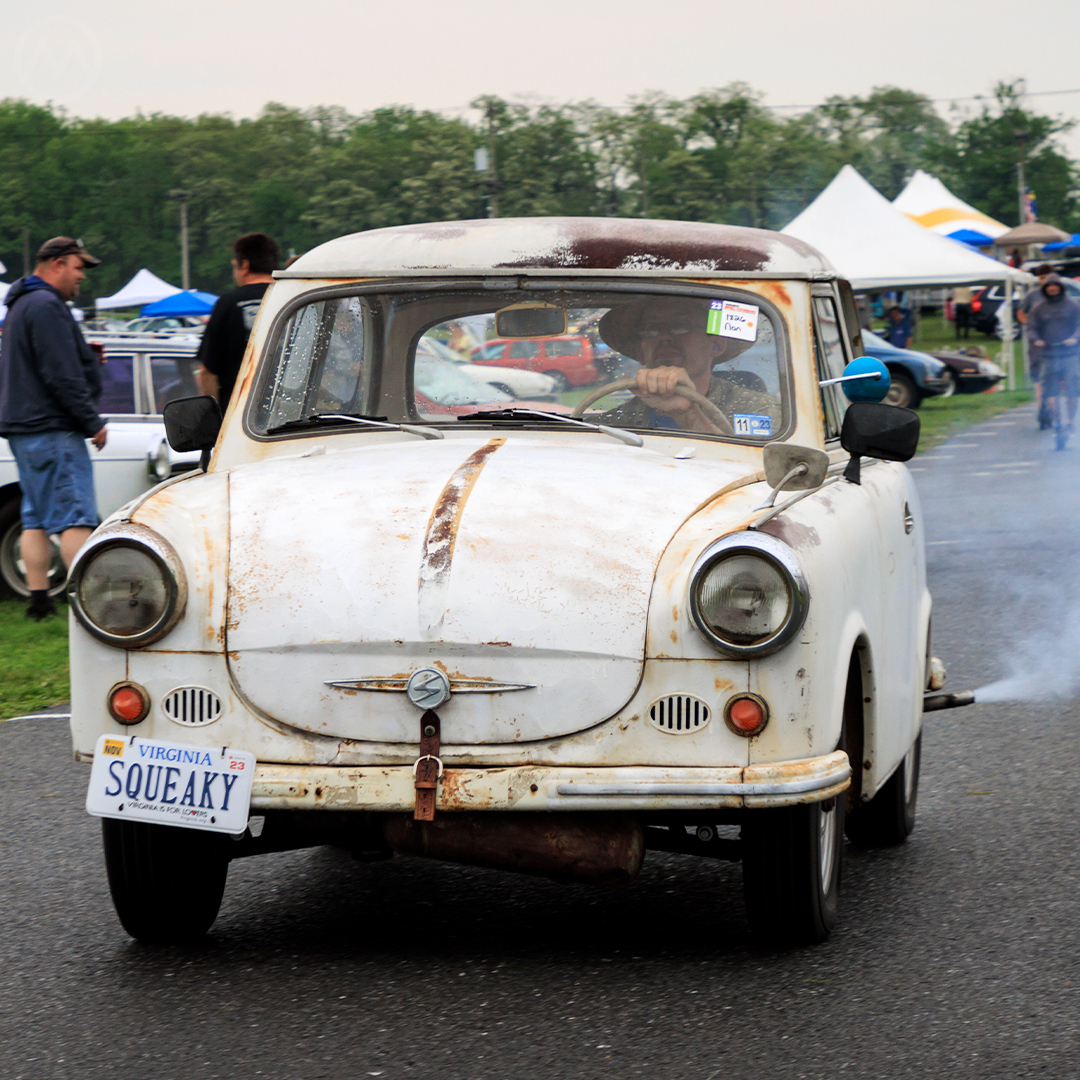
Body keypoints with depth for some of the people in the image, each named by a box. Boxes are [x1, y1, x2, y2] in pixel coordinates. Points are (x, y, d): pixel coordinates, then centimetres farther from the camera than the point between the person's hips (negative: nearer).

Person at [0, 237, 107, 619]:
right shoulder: (47, 307, -15)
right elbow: (61, 376, -20)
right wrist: (93, 422, -15)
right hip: (51, 430, -10)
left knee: (36, 518, 9)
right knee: (75, 516, -11)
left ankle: (38, 598, 7)